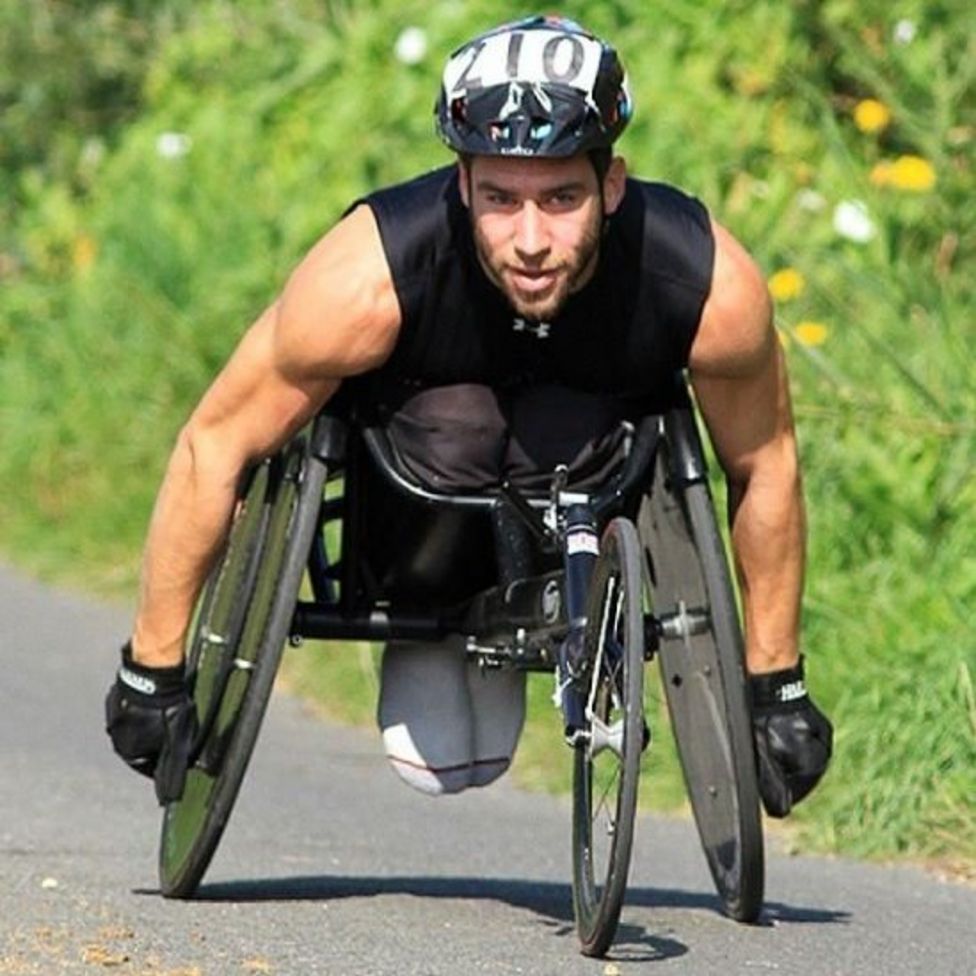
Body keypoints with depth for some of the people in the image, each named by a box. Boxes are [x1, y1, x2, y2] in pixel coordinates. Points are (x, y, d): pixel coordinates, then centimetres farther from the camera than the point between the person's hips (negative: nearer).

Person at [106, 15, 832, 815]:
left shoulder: (714, 287, -33)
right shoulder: (368, 277, -37)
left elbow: (767, 465, -13)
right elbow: (213, 446, -23)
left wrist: (777, 689, -4)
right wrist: (152, 672, -16)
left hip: (601, 427, 2)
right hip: (405, 412, -2)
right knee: (453, 425, -33)